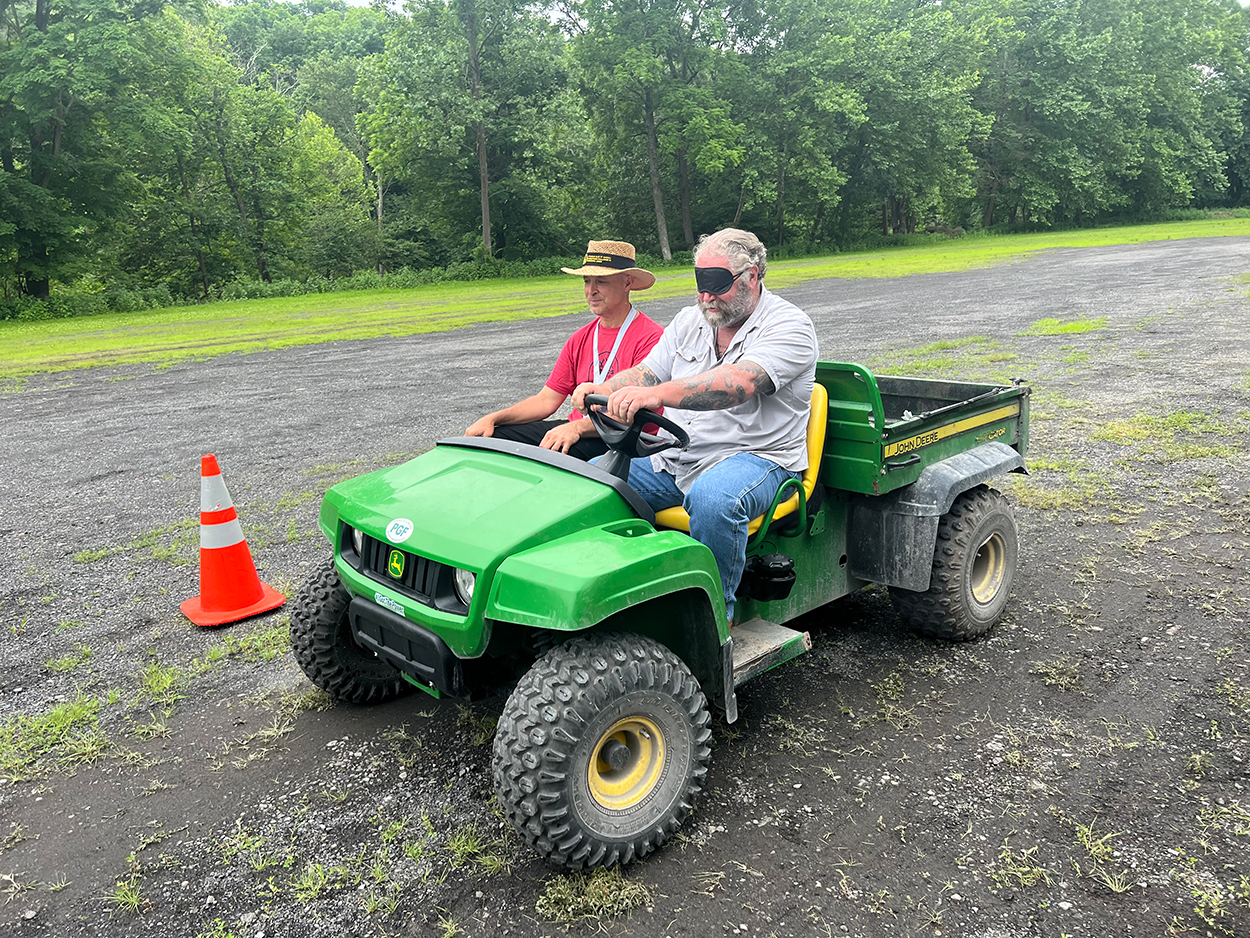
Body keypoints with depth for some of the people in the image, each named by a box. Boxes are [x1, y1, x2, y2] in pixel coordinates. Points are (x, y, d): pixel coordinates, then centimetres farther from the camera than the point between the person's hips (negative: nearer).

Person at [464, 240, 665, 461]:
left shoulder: (650, 337, -9)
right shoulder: (580, 339, 16)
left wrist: (577, 428, -30)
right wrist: (492, 419, 1)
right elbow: (546, 400, 14)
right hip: (574, 430, 7)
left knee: (553, 451, -35)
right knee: (491, 435, -9)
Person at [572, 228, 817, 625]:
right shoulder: (690, 320, 16)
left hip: (755, 457, -6)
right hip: (673, 457, 7)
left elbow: (738, 383, -27)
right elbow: (644, 373, 9)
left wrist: (657, 393, -41)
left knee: (712, 498, -39)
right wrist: (603, 391, -16)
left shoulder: (789, 326, -8)